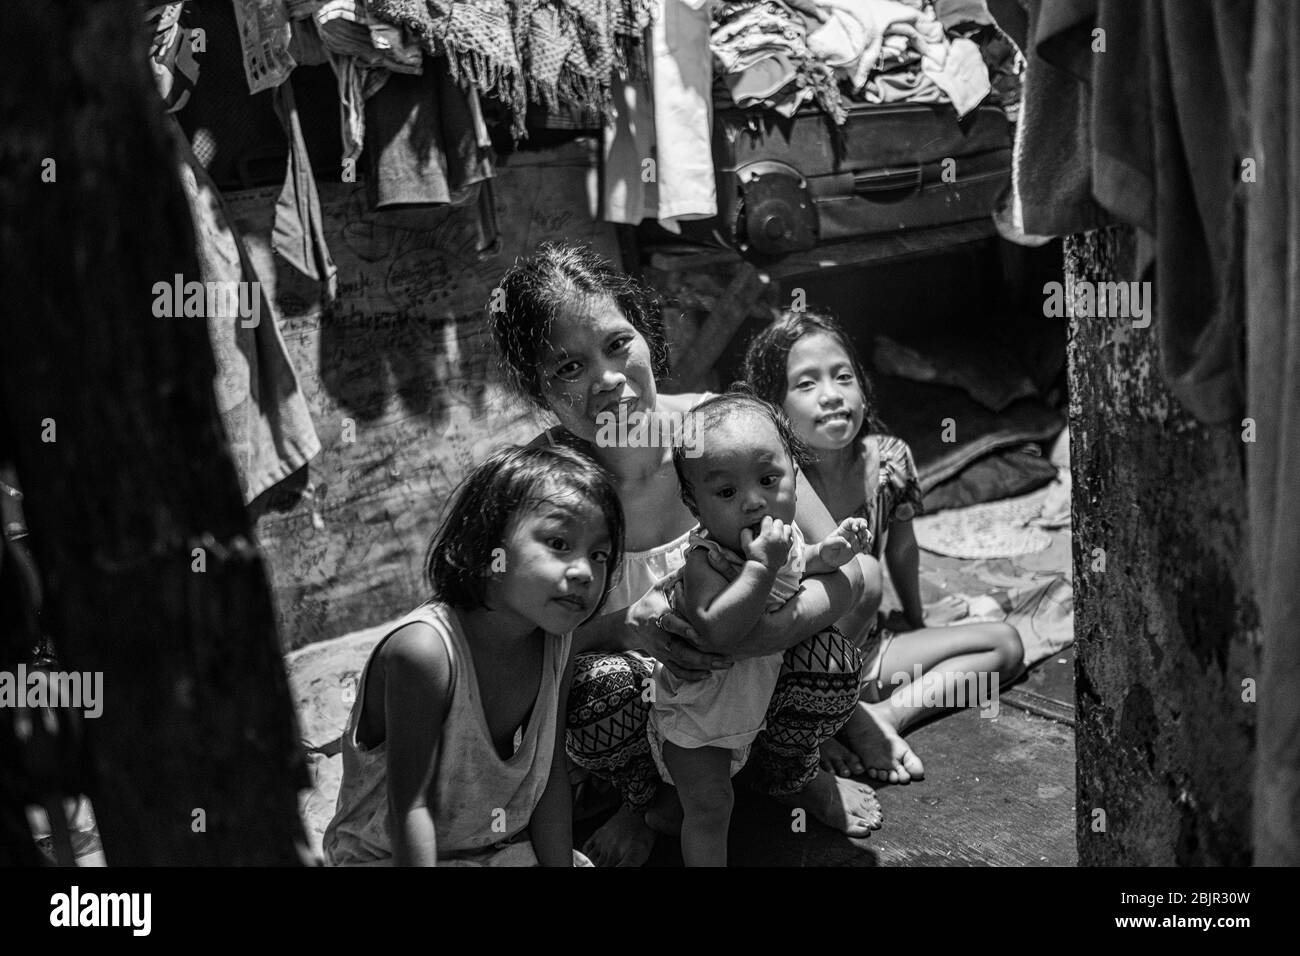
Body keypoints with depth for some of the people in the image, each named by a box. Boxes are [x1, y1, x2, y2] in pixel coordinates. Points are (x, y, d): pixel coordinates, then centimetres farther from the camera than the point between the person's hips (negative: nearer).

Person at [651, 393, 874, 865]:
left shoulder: (783, 534, -14)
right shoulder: (706, 560, -39)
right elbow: (720, 632, -54)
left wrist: (825, 553, -10)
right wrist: (762, 564, -56)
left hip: (748, 701, 8)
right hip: (695, 711, -8)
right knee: (709, 809, 1)